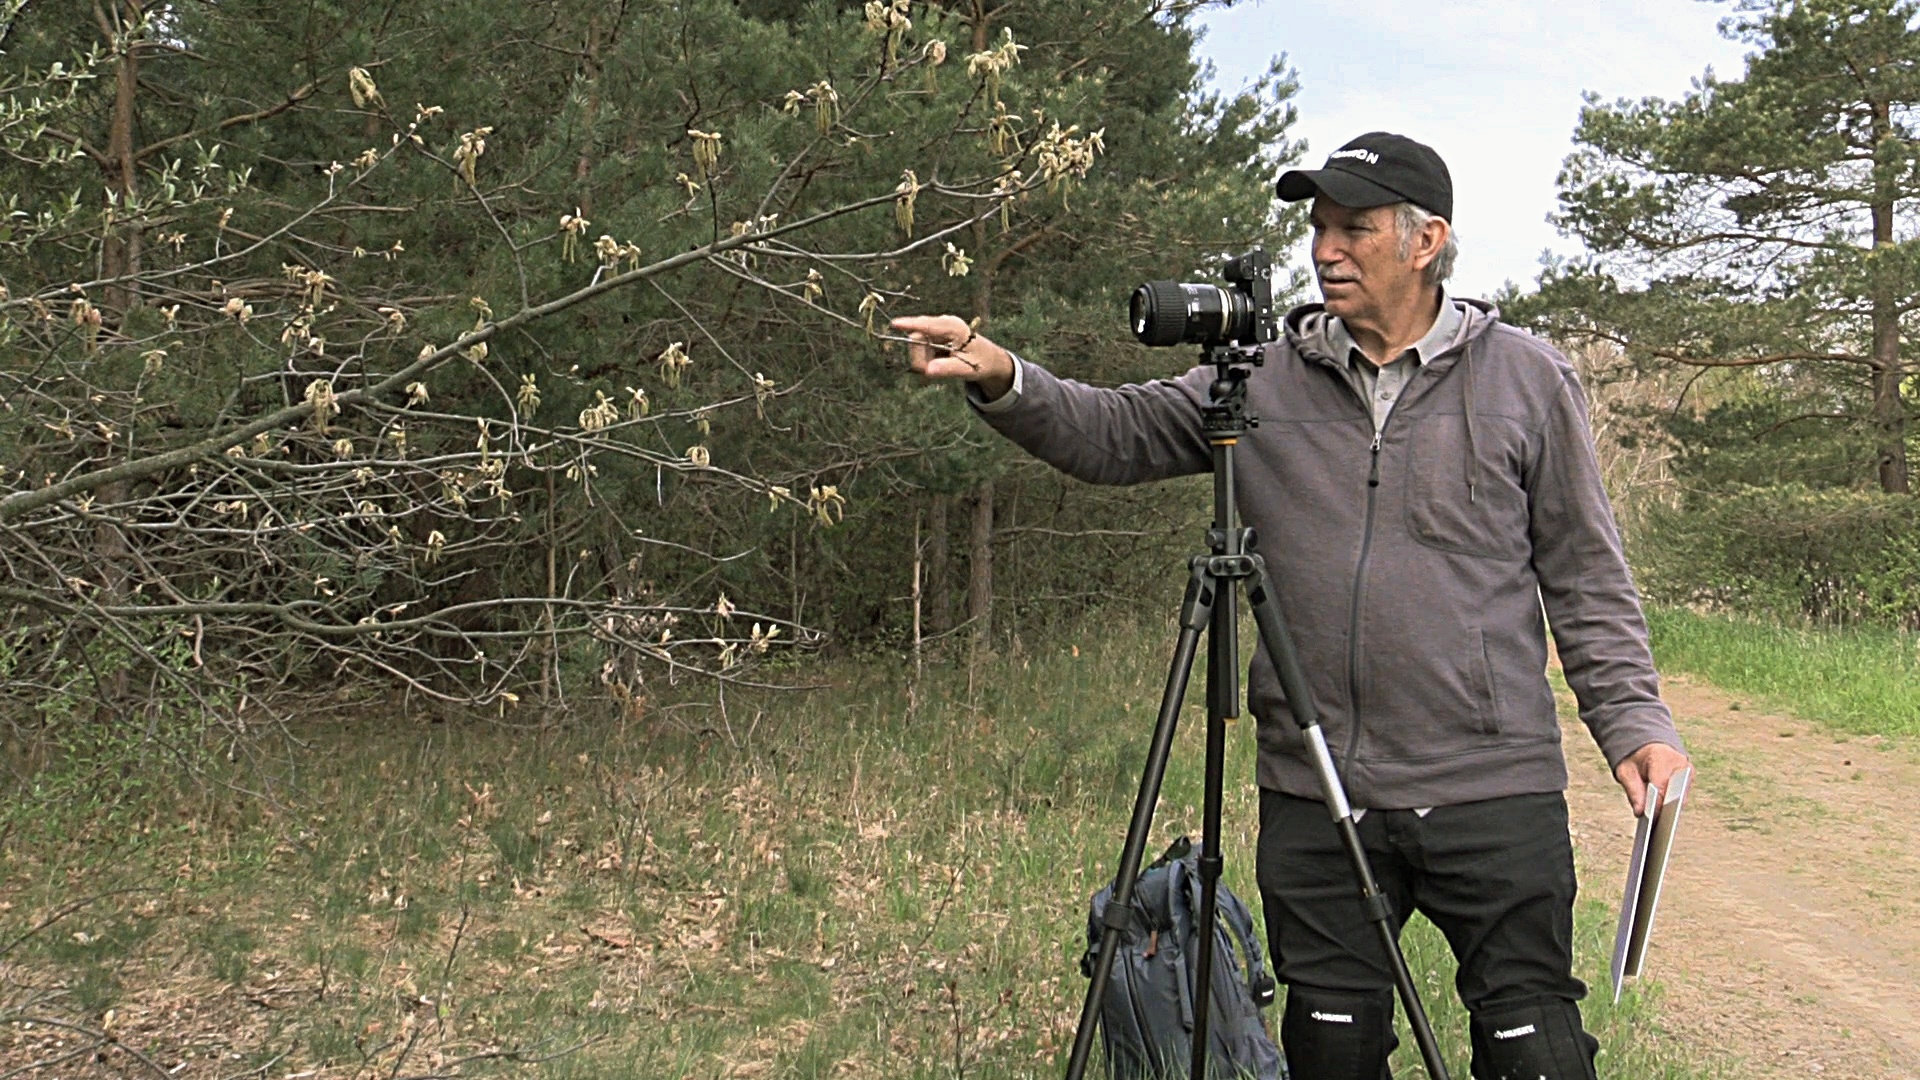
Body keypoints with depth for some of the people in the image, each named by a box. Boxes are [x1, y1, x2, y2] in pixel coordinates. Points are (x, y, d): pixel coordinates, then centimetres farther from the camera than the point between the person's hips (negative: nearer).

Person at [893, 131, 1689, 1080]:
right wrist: (1002, 380, -11)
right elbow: (1114, 435, 5)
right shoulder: (1264, 379, 6)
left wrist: (1633, 719, -1)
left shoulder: (1526, 378, 4)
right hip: (1312, 799, 2)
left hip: (1494, 792, -2)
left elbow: (1586, 574, 6)